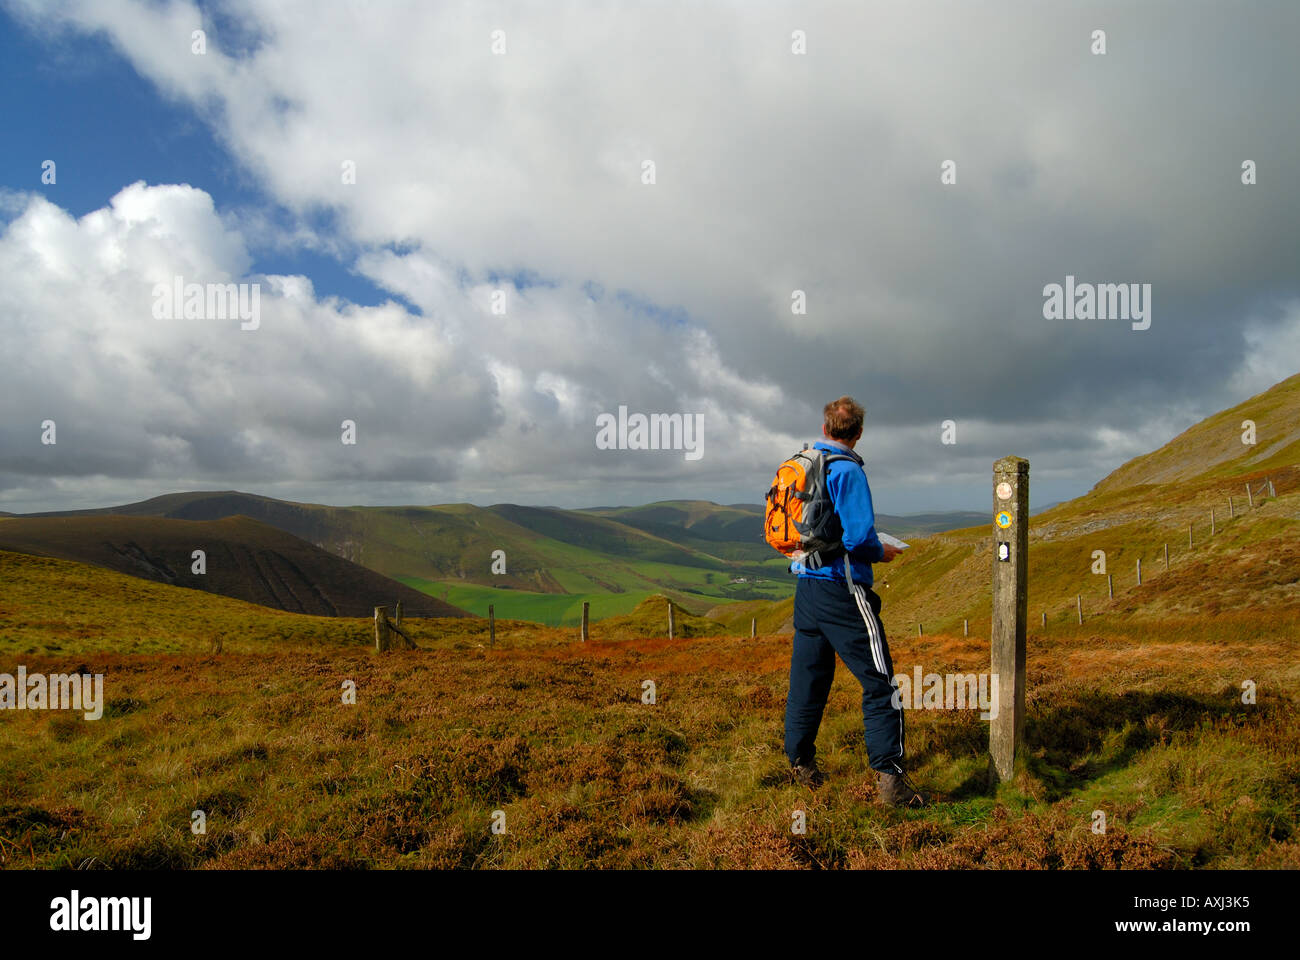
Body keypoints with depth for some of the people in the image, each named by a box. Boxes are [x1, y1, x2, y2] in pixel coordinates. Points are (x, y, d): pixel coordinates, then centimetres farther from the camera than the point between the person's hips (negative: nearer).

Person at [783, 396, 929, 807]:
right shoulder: (847, 472, -13)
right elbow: (859, 537, -21)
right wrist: (881, 553, -1)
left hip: (805, 585, 8)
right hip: (841, 590, -8)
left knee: (808, 677, 15)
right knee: (880, 683, -2)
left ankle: (800, 764, 24)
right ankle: (889, 778, -4)